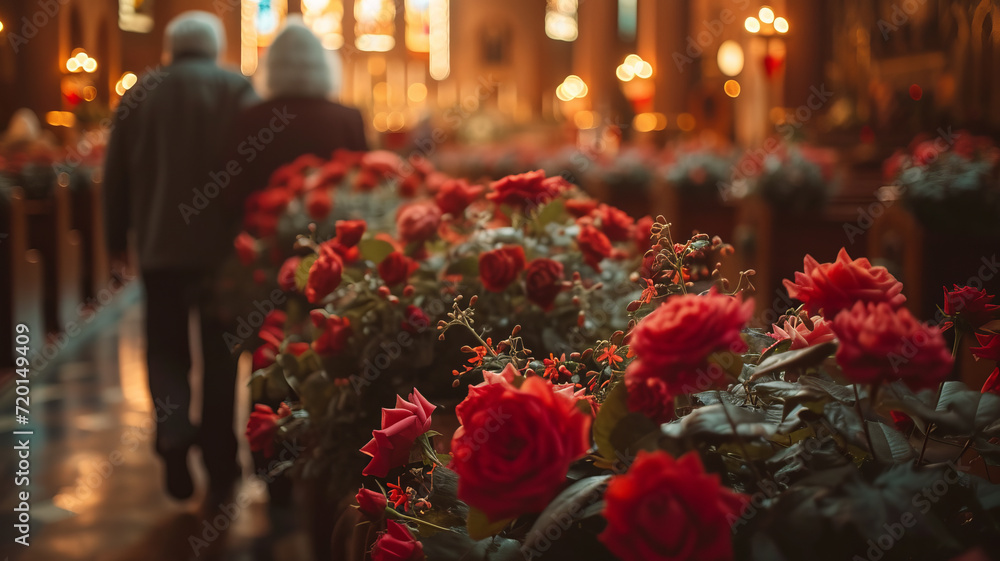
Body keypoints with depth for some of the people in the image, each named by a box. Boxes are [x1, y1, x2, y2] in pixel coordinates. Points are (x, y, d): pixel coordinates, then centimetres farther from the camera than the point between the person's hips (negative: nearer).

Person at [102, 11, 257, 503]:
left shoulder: (139, 94, 5)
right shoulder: (237, 90, -1)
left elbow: (116, 176, 7)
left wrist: (117, 240, 15)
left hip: (159, 246, 1)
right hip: (223, 246, -1)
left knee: (166, 348, 12)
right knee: (219, 355, 10)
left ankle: (173, 435, -14)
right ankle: (219, 466, 11)